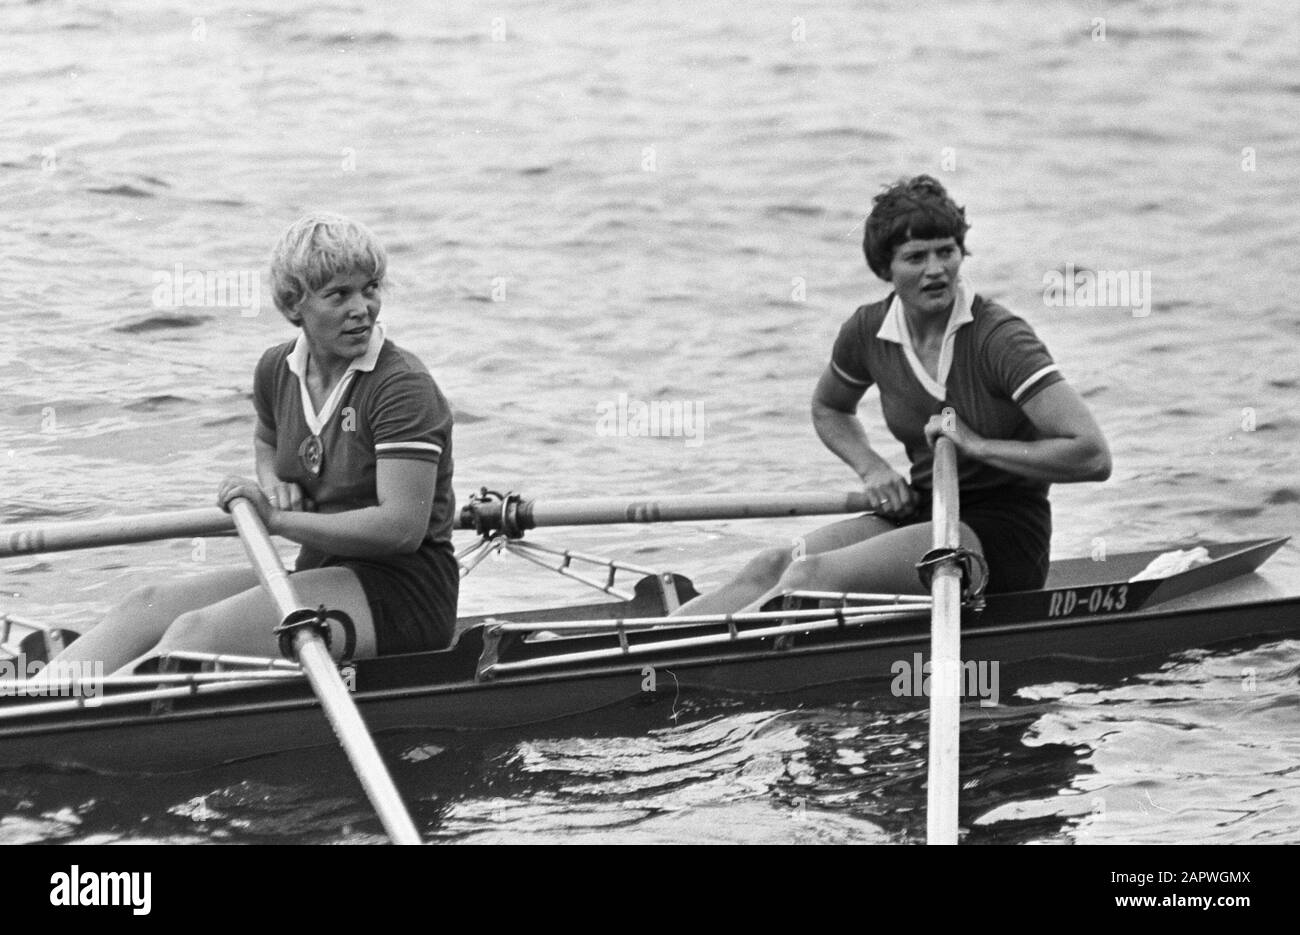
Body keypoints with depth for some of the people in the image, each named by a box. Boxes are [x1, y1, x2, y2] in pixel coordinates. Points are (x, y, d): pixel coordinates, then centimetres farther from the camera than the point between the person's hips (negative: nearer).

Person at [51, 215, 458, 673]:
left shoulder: (403, 386, -15)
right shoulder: (277, 369, 8)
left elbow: (403, 527, -23)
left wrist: (279, 519, -20)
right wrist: (273, 485, 7)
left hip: (405, 591, -7)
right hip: (318, 572, 8)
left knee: (198, 633, -27)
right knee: (147, 606, -12)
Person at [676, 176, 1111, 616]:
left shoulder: (998, 338, -16)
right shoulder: (870, 330, 2)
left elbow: (1094, 456, -23)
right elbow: (829, 408, 26)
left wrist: (979, 446, -20)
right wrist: (871, 467, 6)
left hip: (1004, 532, -6)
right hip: (924, 513, 7)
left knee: (814, 575, -26)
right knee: (772, 566, -17)